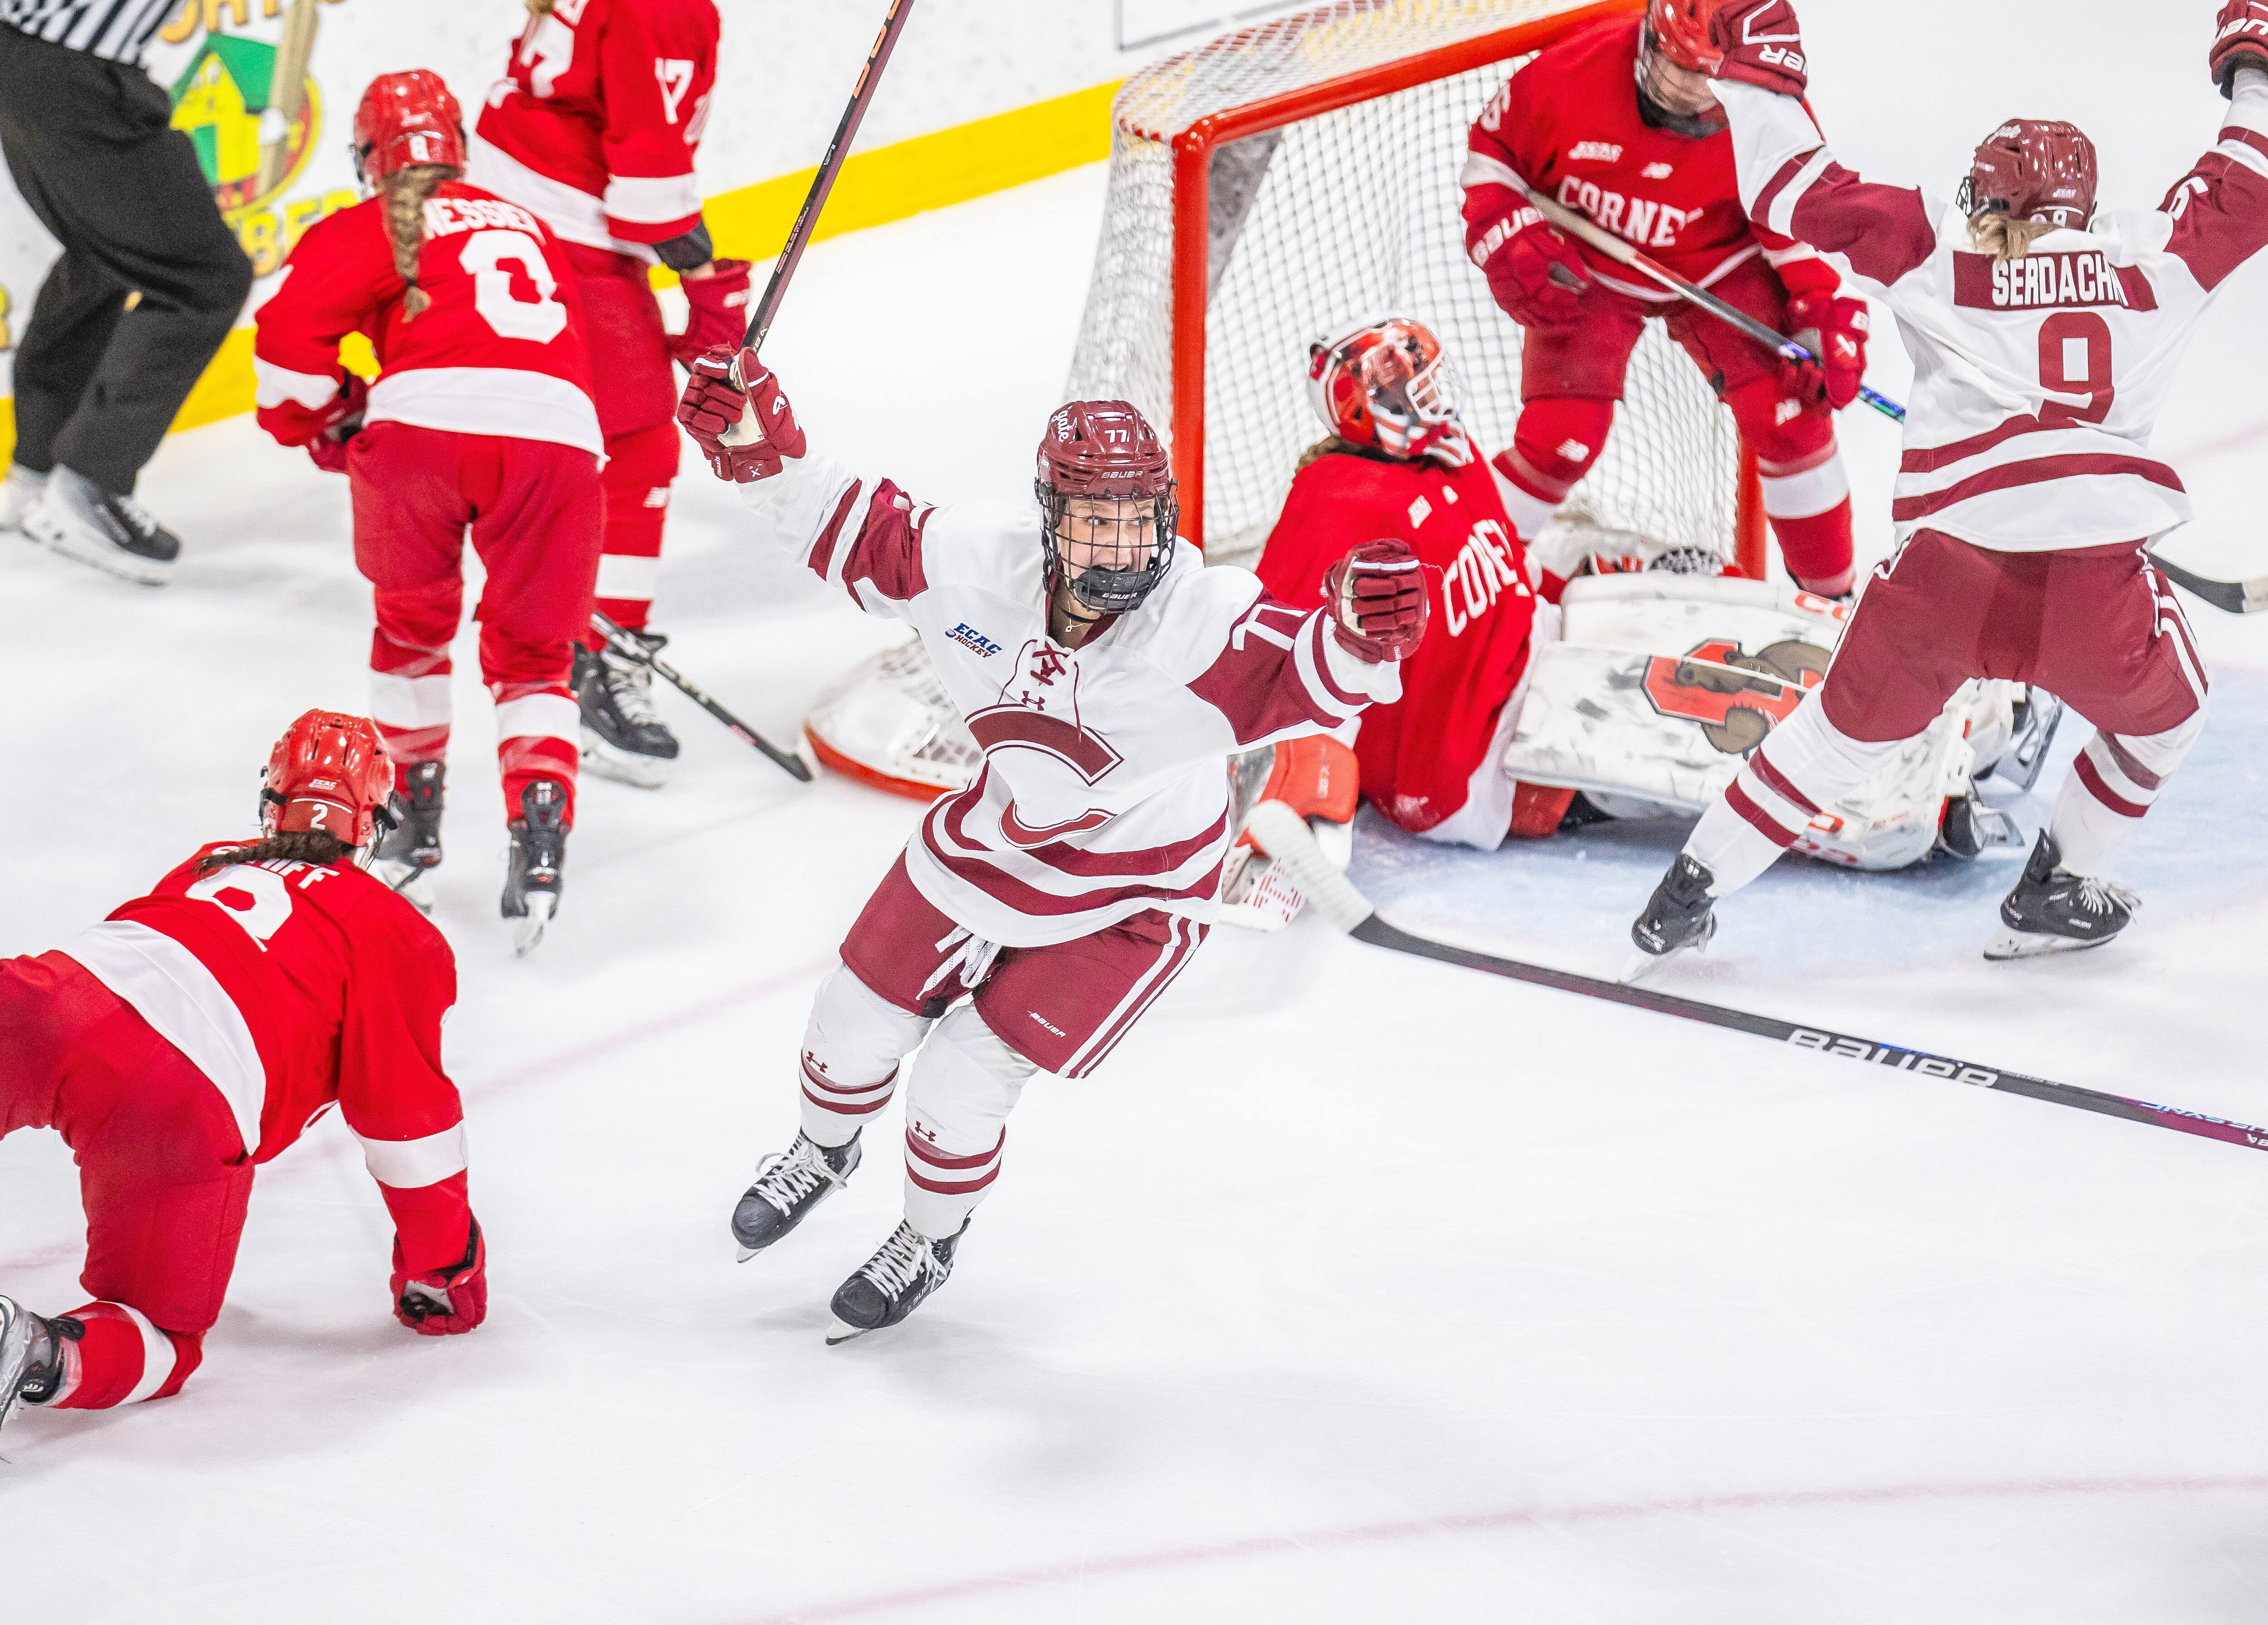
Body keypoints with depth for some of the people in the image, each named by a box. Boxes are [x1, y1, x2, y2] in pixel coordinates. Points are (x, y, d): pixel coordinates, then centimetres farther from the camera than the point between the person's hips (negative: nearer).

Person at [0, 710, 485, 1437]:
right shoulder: (393, 935, 20)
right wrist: (441, 1275, 31)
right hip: (191, 1106, -3)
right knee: (161, 1341, 12)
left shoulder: (210, 865, 34)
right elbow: (407, 1116, 19)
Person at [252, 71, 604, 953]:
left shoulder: (374, 228, 16)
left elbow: (290, 331, 3)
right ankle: (541, 829, -2)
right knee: (531, 653, 17)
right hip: (556, 431, 3)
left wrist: (325, 424, 20)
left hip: (422, 418, -3)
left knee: (412, 623, 24)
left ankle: (414, 814, 26)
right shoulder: (524, 226, 33)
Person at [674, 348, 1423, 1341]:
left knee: (964, 1081, -4)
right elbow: (848, 531, -12)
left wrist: (1366, 633, -72)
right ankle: (823, 1154, 55)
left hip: (1130, 895, -4)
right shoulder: (972, 560, -25)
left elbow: (1303, 676, -50)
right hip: (996, 832, 4)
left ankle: (930, 1246, 31)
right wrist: (758, 446, -26)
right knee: (858, 1024, 18)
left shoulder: (1200, 623, -37)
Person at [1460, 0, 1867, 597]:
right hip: (1584, 272, -1)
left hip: (1716, 268, 1)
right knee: (1560, 439, -14)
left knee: (1789, 412, -11)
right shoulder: (1573, 74, -28)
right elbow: (1493, 153, -11)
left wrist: (1829, 324, -22)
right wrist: (1514, 250, -24)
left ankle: (1831, 591, 8)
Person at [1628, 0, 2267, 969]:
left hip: (1945, 569, 1)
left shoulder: (1937, 250, 11)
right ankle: (2052, 896, 36)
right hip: (2097, 582, -1)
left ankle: (1688, 895, 27)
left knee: (1852, 725, 25)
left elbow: (1796, 192, 13)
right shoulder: (2153, 257, 11)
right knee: (2163, 716, 31)